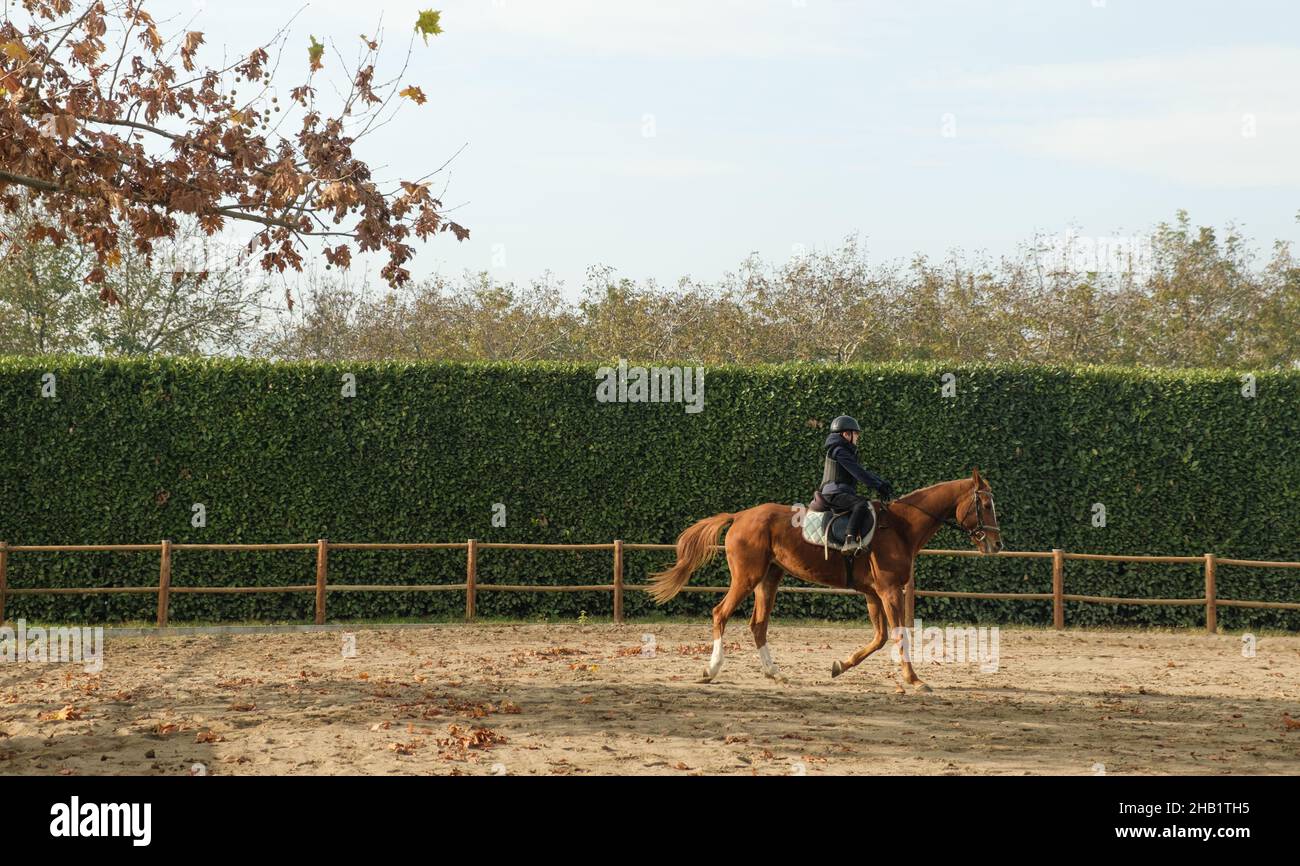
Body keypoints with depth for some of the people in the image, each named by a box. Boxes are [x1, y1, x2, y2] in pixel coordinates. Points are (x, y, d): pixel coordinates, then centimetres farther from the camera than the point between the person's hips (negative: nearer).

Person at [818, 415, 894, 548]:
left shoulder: (846, 452, 23)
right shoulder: (839, 451, -10)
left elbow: (862, 472, 26)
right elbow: (858, 473, -16)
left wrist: (882, 482, 15)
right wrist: (878, 486, -15)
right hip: (835, 493, -11)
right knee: (862, 505, -34)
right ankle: (850, 541, -45)